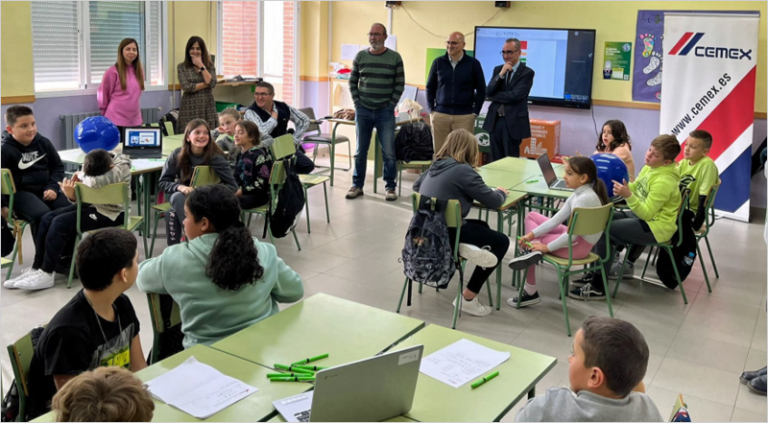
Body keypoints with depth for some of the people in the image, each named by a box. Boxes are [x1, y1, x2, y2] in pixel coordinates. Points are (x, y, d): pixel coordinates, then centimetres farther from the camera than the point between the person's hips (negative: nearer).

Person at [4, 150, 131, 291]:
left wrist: (81, 176, -19)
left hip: (111, 214, -8)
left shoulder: (121, 167, -23)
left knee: (60, 223, -19)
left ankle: (46, 274, -9)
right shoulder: (95, 165, -2)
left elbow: (95, 183, -41)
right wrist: (72, 194, -21)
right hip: (94, 205, 8)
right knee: (47, 219, -5)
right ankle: (36, 268, 0)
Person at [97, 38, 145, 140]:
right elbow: (103, 93, 1)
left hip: (135, 120, 5)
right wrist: (107, 112, 8)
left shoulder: (139, 71, 9)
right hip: (115, 120, -5)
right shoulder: (113, 71, -7)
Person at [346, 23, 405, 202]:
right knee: (360, 151, 8)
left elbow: (400, 84, 0)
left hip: (385, 112, -2)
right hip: (363, 111, 2)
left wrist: (391, 105, -6)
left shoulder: (395, 57, -1)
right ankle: (357, 185, 18)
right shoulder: (360, 56, 5)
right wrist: (357, 102, 1)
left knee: (389, 152, -3)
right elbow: (352, 81, 10)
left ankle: (391, 187, 9)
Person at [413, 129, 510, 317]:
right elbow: (494, 201, -9)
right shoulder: (464, 171, -14)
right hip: (446, 234, -9)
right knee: (501, 241, 7)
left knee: (481, 226, 30)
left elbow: (416, 186, 29)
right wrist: (501, 192, 12)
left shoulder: (436, 166, 10)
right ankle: (468, 298, 4)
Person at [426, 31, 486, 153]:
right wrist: (431, 109, 5)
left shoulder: (473, 63, 1)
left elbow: (481, 90, 5)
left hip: (465, 116, -1)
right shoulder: (438, 62, 6)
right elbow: (430, 87, 12)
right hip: (440, 115, 2)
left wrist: (475, 112, -1)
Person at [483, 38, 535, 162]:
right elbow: (489, 92, -1)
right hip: (495, 120, 5)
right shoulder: (498, 69, 10)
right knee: (495, 160, 9)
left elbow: (515, 96, -17)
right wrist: (501, 74, -13)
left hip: (513, 122, -5)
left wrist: (495, 96, -4)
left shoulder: (527, 72, -7)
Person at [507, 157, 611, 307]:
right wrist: (531, 234, -5)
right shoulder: (579, 194, 4)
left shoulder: (585, 199, -25)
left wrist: (547, 247, -19)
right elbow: (556, 220, 3)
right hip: (575, 237, 10)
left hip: (579, 245, -10)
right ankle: (535, 251, -9)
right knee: (531, 216, 11)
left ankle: (530, 292, 4)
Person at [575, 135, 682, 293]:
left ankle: (599, 287, -13)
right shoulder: (649, 168, 3)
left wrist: (628, 196, -36)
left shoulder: (664, 181, -25)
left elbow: (646, 214, -26)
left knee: (604, 230, -18)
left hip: (656, 227, -10)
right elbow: (635, 189, 11)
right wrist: (619, 184, -6)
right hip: (643, 216, 10)